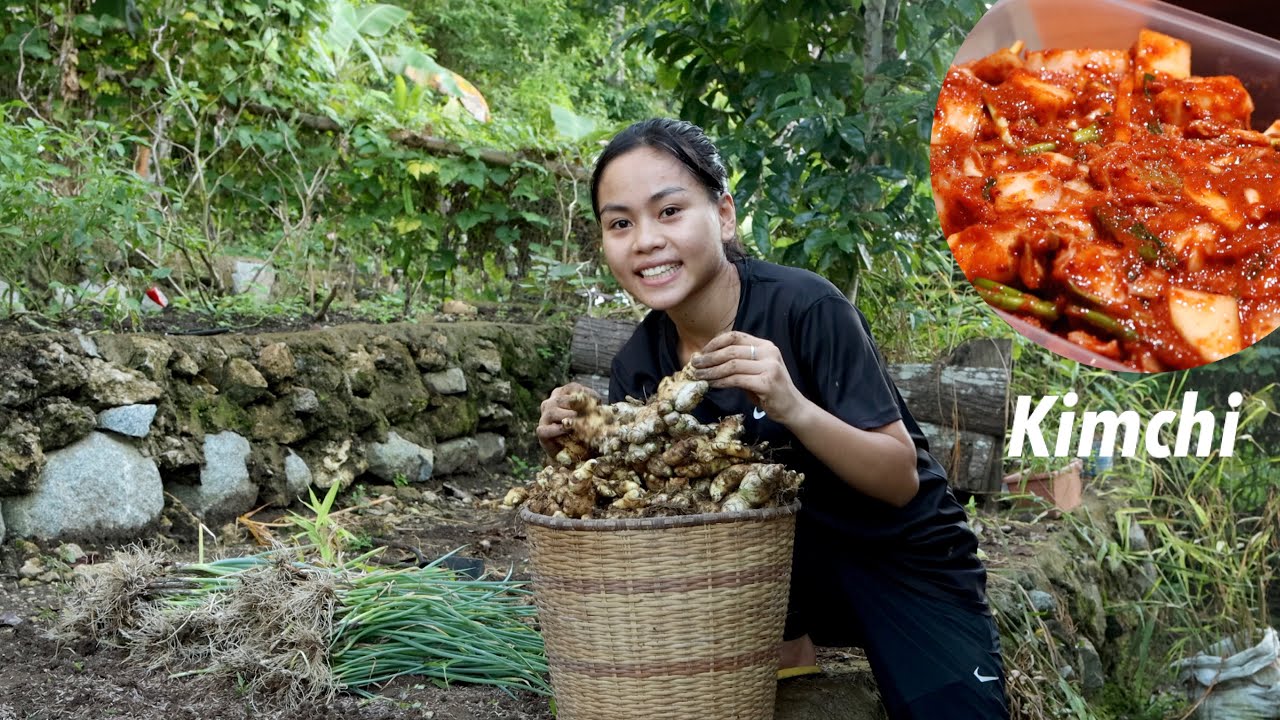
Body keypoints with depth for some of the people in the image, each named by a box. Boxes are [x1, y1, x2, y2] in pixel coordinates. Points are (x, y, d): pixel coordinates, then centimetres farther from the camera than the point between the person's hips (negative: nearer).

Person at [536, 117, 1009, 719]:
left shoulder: (806, 308, -22)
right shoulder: (640, 363, -6)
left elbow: (900, 480, -21)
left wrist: (792, 405, -37)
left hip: (905, 562, -3)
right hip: (780, 568, 4)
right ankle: (785, 639, -2)